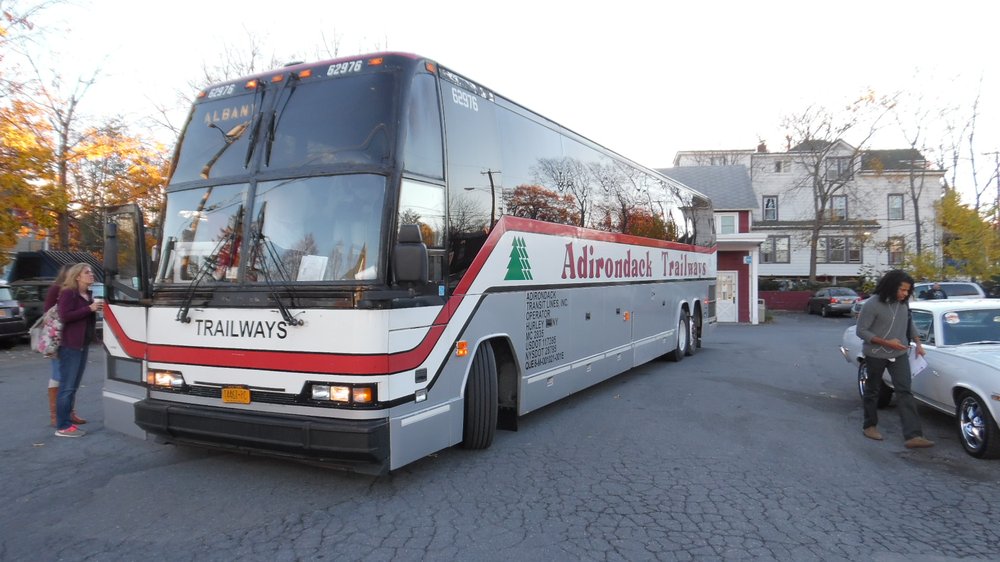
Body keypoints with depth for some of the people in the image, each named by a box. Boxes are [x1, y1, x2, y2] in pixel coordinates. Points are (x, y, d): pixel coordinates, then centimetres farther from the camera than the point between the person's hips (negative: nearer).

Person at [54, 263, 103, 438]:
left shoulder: (88, 295, 15)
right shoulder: (68, 293, -9)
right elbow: (64, 316, -19)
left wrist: (96, 309, 6)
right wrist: (89, 308, -20)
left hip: (83, 345, 8)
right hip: (70, 345, -8)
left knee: (73, 386, 12)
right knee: (67, 387, -6)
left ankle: (67, 422, 18)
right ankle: (62, 427, -2)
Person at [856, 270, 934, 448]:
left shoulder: (904, 303, -2)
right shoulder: (872, 304, -19)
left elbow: (909, 323, 16)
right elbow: (861, 331, -17)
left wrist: (917, 342, 6)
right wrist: (886, 343, -23)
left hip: (899, 354, 4)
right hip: (876, 355, -4)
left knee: (904, 392, -7)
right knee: (872, 391, 12)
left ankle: (913, 436, -12)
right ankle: (869, 426, 29)